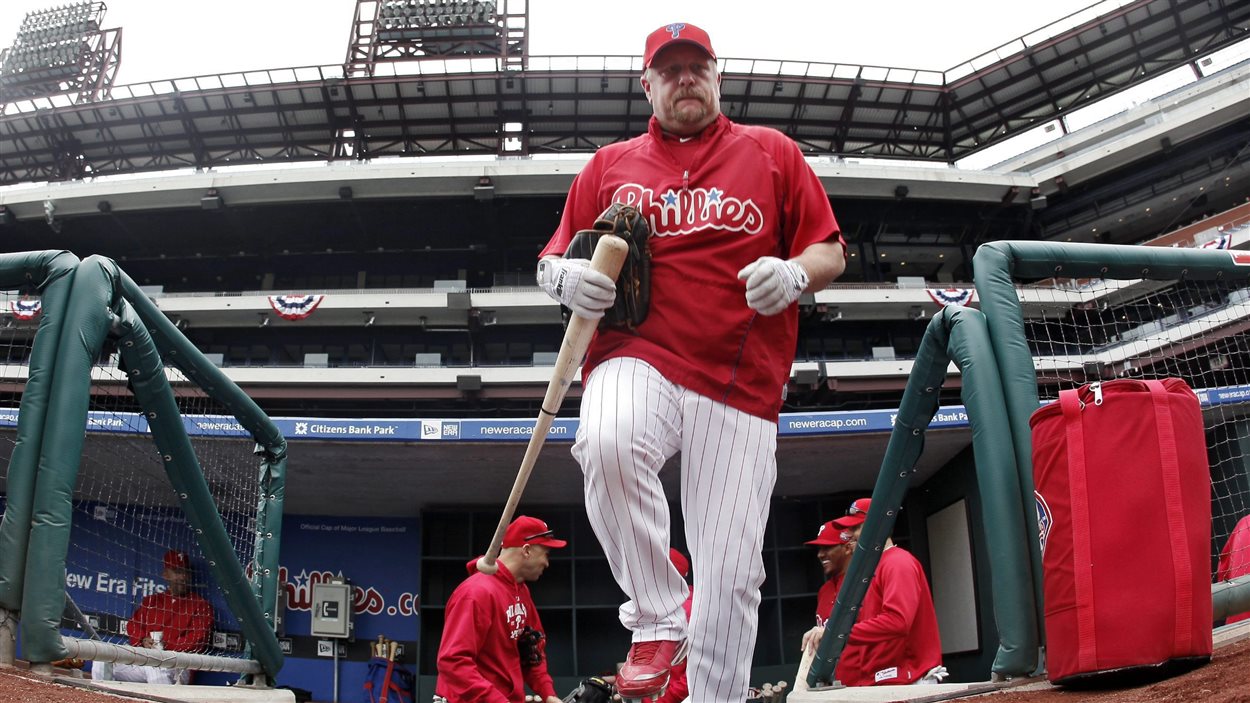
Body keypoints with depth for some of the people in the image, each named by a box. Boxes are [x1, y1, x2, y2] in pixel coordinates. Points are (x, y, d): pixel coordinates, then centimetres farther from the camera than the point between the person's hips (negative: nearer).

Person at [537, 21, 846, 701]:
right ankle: (657, 619, -14)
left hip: (742, 384, 0)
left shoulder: (771, 152, 16)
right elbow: (554, 256, 18)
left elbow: (829, 250, 13)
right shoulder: (608, 165, 18)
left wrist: (796, 274, -10)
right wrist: (562, 274, -6)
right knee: (607, 444, -35)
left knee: (730, 572, -6)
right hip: (637, 356, 0)